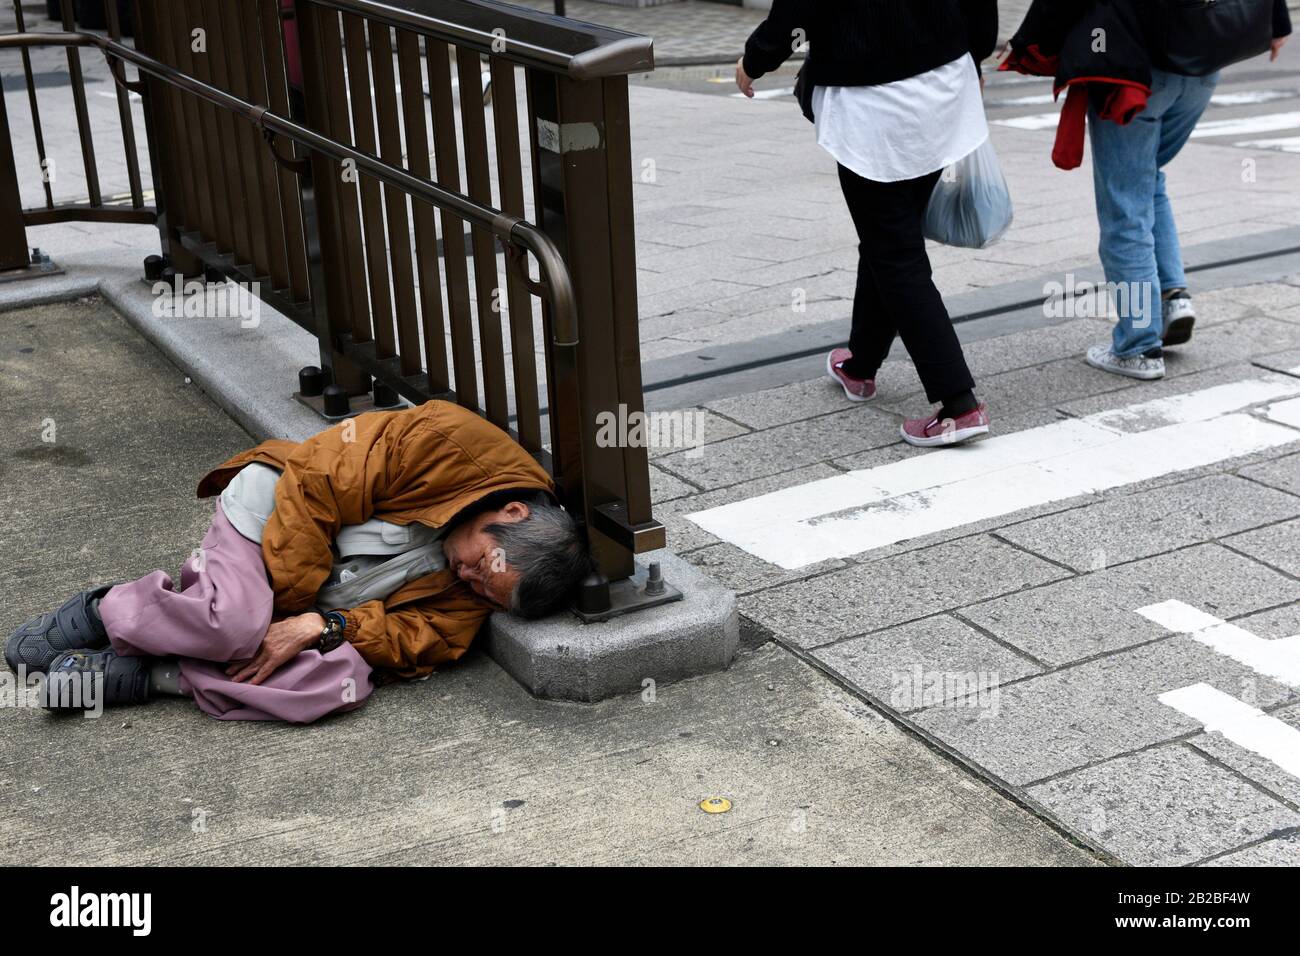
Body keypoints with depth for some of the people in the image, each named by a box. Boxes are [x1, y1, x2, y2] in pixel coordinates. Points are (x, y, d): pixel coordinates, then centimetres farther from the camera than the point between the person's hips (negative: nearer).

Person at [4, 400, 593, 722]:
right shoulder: (449, 439, -23)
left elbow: (427, 637, -13)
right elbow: (318, 480, -19)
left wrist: (319, 626, -29)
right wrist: (289, 601, -20)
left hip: (324, 604, 4)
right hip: (275, 506, -4)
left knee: (345, 683, -27)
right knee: (239, 622, -34)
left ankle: (138, 676, -16)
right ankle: (107, 611, -2)